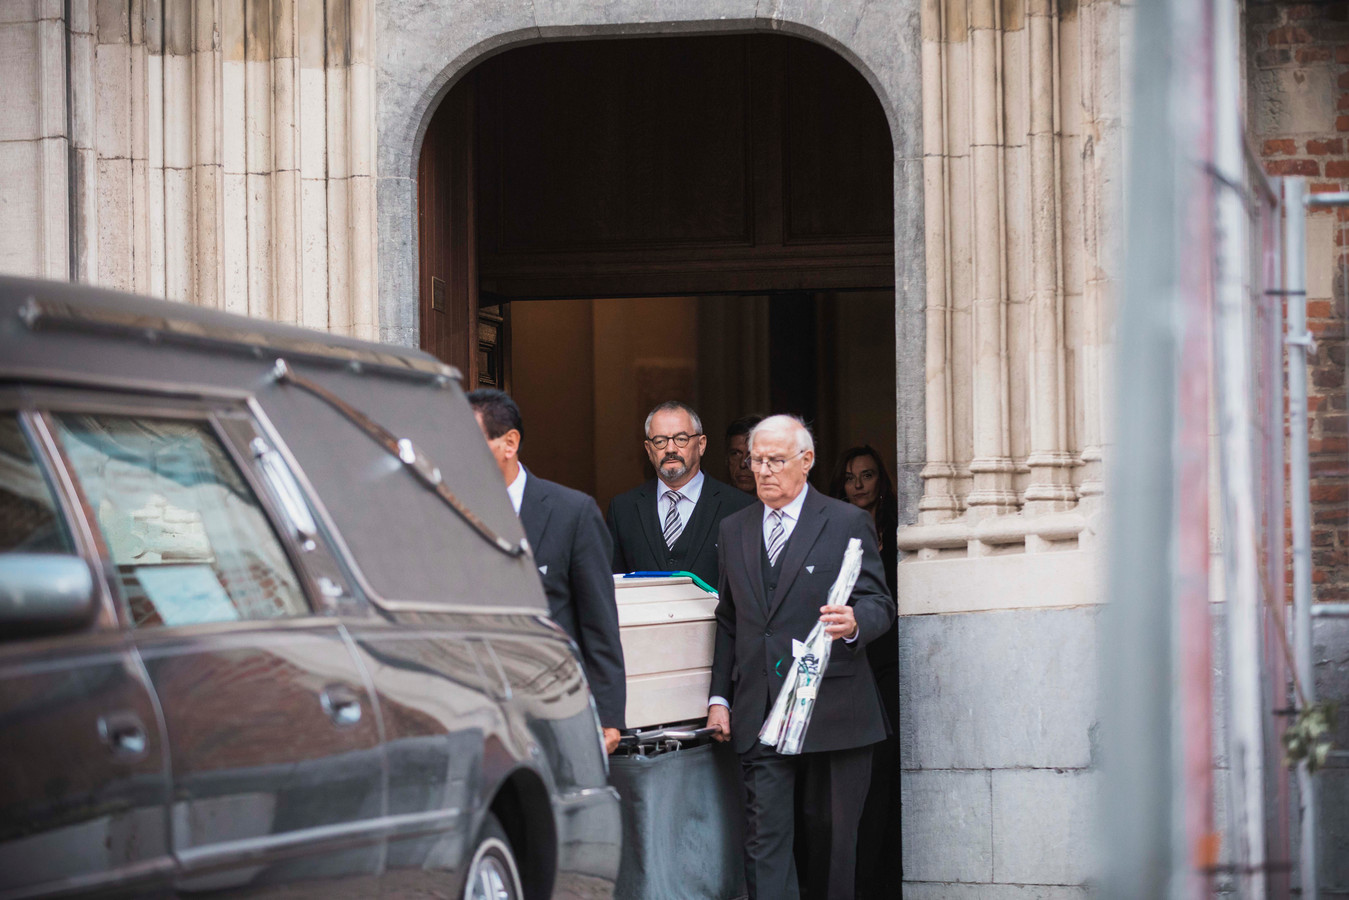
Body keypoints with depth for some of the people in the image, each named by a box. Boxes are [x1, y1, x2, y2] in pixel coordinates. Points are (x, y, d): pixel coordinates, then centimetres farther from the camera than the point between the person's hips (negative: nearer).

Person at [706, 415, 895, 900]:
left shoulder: (847, 523, 1)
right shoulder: (734, 530, 14)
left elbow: (880, 604, -2)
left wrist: (855, 621, -26)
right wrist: (718, 698, 11)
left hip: (831, 710, -3)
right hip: (758, 715, 3)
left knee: (831, 834, 5)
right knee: (764, 834, -7)